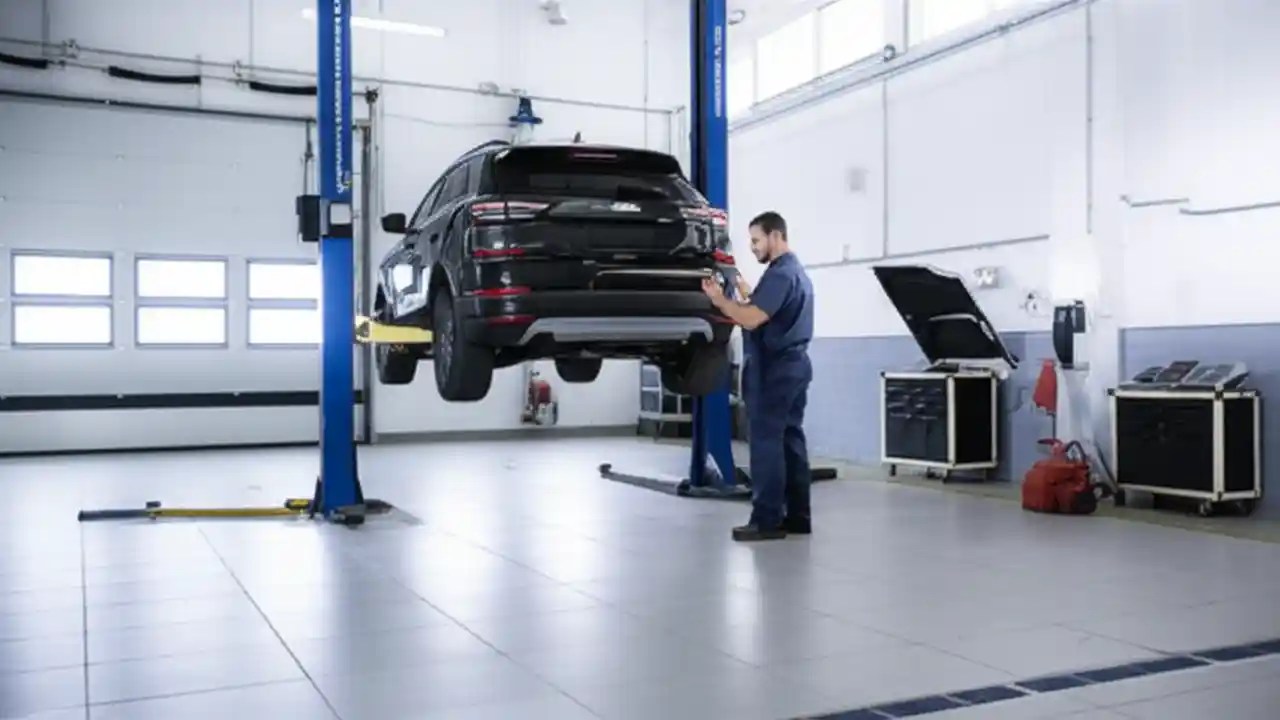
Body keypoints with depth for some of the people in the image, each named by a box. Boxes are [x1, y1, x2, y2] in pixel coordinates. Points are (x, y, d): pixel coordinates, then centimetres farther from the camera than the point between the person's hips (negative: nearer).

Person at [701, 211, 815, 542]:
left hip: (773, 368, -10)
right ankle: (797, 516, 12)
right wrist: (746, 294, 17)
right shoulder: (797, 270, 19)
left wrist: (718, 298, -11)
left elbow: (752, 319, -21)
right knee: (791, 440, 9)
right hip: (793, 364, 10)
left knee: (767, 441, -7)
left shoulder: (779, 273, -15)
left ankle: (767, 519, -6)